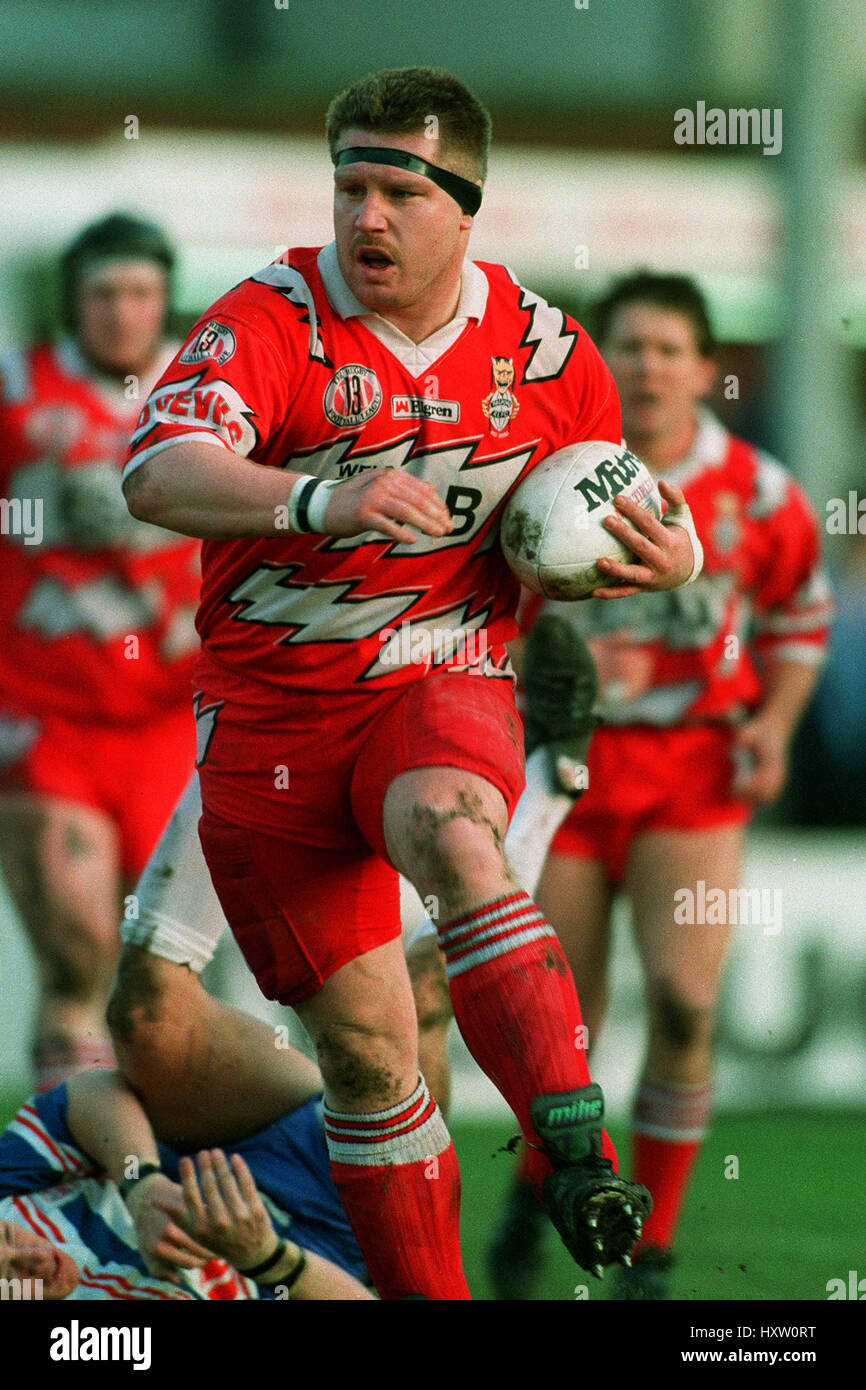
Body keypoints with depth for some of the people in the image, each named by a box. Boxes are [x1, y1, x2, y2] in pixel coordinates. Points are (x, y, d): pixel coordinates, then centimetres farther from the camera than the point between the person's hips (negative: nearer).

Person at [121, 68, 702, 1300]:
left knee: (448, 831, -36)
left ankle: (575, 1147, -43)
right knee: (360, 1041, 0)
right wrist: (321, 501, -44)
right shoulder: (269, 322, -10)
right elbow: (156, 474, -28)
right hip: (272, 710, 0)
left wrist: (671, 558, -8)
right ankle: (426, 1293, 16)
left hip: (443, 685, 0)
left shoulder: (547, 350, 1)